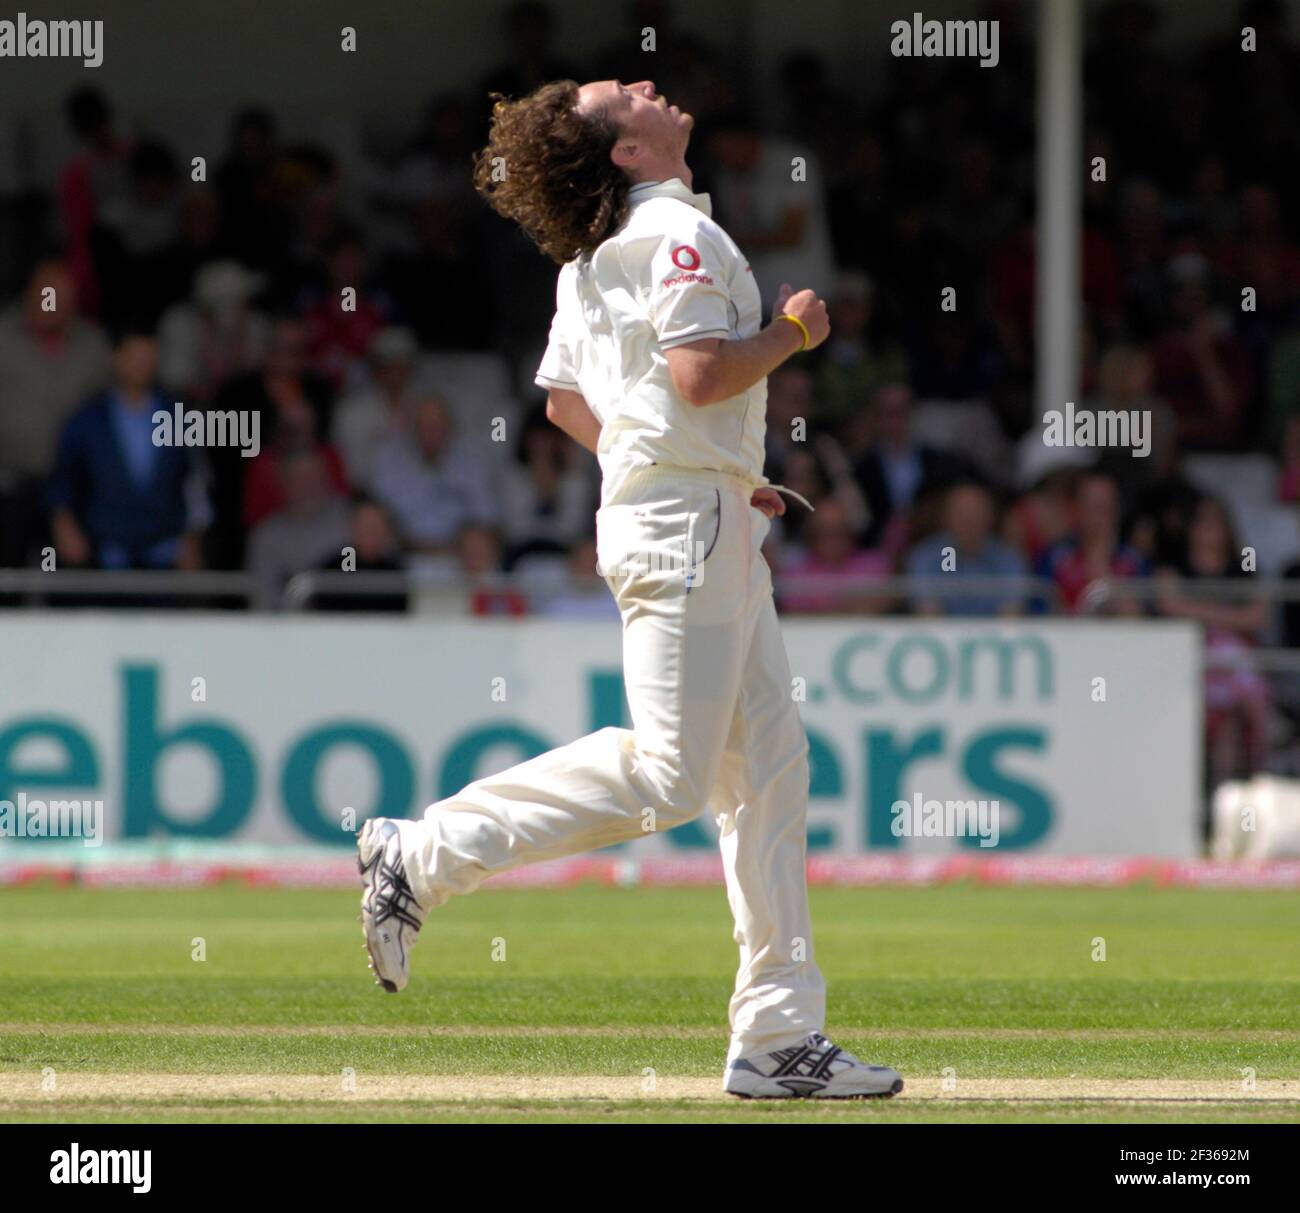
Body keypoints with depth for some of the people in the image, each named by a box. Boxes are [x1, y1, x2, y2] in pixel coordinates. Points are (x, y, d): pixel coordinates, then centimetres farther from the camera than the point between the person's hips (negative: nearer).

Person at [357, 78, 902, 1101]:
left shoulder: (598, 252, 16)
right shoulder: (681, 235, -12)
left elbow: (565, 401, 19)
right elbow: (699, 373, -24)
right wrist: (793, 331, -6)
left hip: (713, 533, 10)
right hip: (686, 527, -10)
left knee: (769, 767, 8)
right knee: (664, 776, -13)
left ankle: (779, 1037, 7)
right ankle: (422, 858, -9)